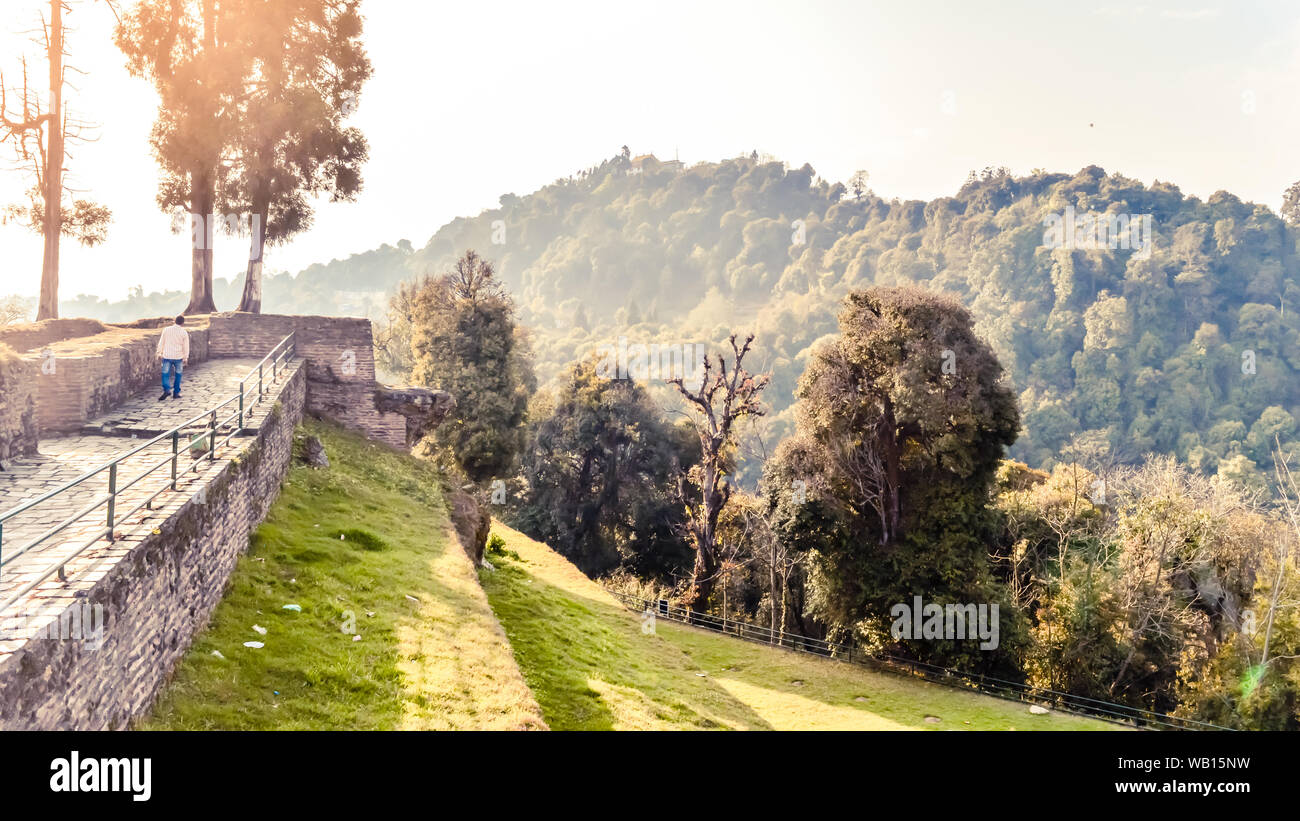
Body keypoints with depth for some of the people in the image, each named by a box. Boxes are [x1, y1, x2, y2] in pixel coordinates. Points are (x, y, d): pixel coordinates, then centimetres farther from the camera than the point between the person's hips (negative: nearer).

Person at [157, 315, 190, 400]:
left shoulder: (167, 330, 2)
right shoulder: (184, 333, -3)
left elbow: (161, 343, 6)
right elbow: (186, 346, 2)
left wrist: (159, 353, 16)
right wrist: (185, 358, 10)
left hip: (167, 356, 1)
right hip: (178, 357, -1)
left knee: (165, 374, 3)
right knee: (177, 375, 12)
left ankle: (167, 389, -19)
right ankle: (176, 393, 14)